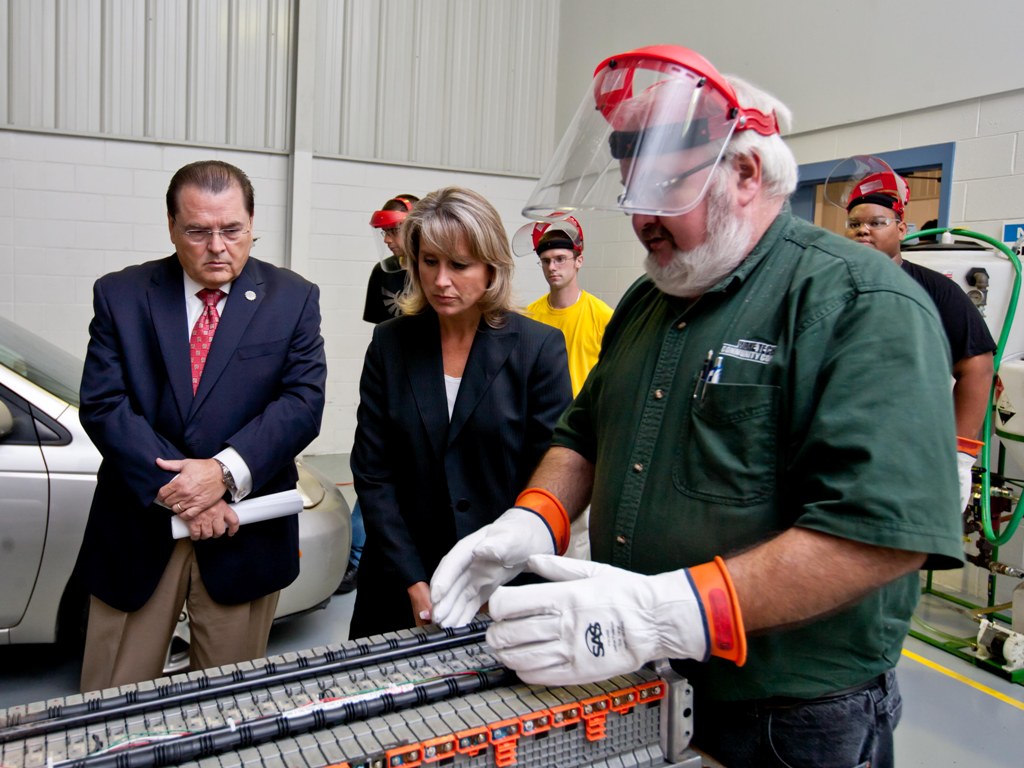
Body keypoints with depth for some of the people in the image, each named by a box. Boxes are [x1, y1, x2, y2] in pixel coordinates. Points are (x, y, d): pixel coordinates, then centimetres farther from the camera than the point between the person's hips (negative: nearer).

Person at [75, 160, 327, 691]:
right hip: (138, 530, 1)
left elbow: (303, 402, -8)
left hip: (243, 536, 0)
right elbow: (103, 405, -6)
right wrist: (175, 489, -16)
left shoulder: (293, 299, 1)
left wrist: (225, 471, -20)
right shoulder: (119, 295, 2)